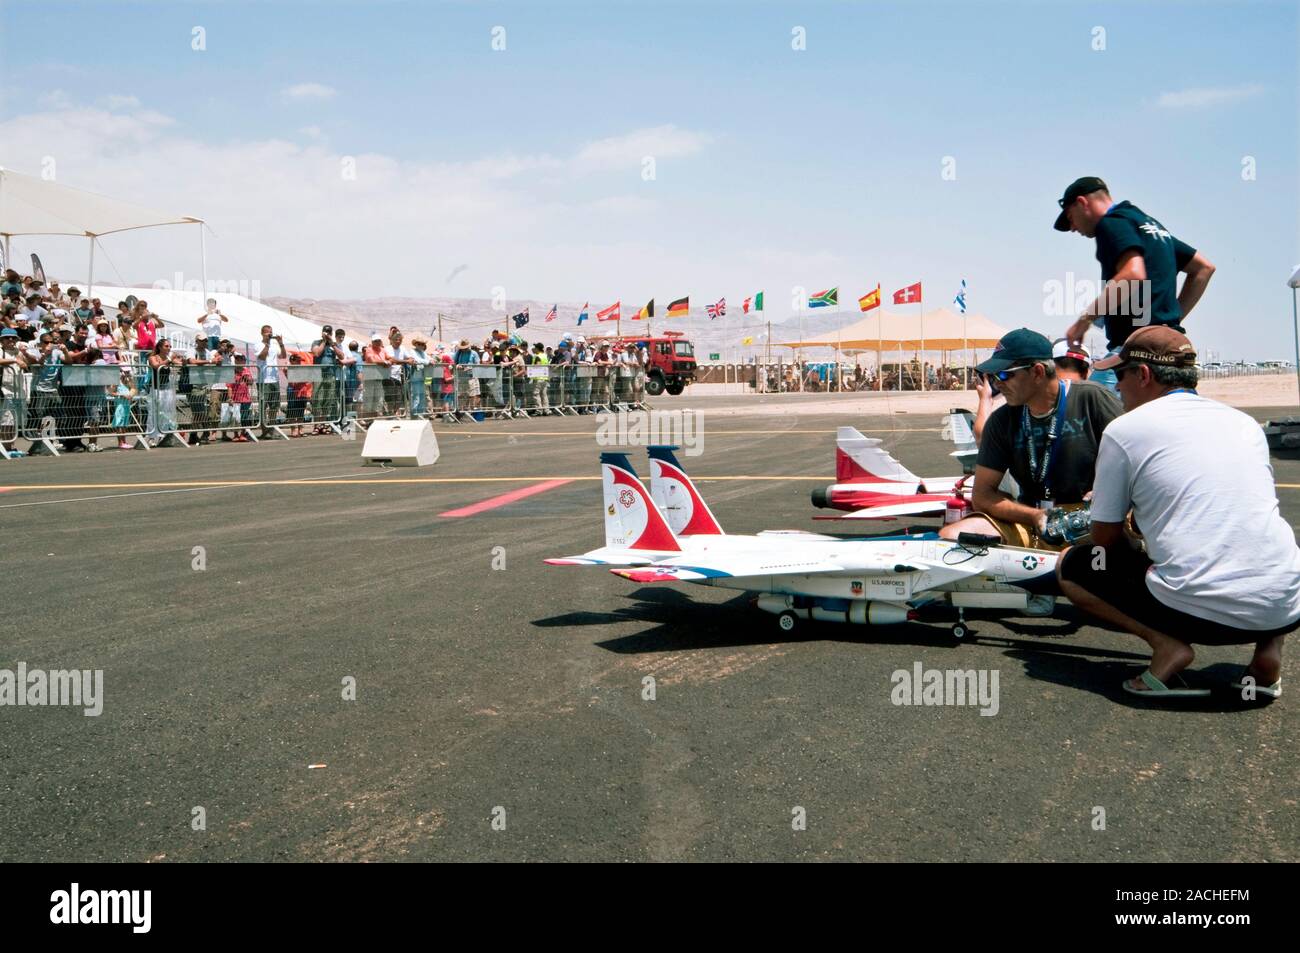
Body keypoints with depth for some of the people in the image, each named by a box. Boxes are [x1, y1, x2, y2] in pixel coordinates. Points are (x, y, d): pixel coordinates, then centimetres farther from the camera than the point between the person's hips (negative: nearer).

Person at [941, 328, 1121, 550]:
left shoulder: (1093, 400, -1)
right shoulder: (1002, 421, 9)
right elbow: (982, 495, 7)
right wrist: (1035, 516, -8)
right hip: (1030, 530, 5)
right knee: (951, 536, -17)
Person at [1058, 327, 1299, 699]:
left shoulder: (1124, 430, 3)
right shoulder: (1245, 423, 17)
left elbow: (1105, 538, 9)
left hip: (1197, 614, -4)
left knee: (1073, 567, 18)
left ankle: (1165, 642, -2)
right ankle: (1269, 647, 13)